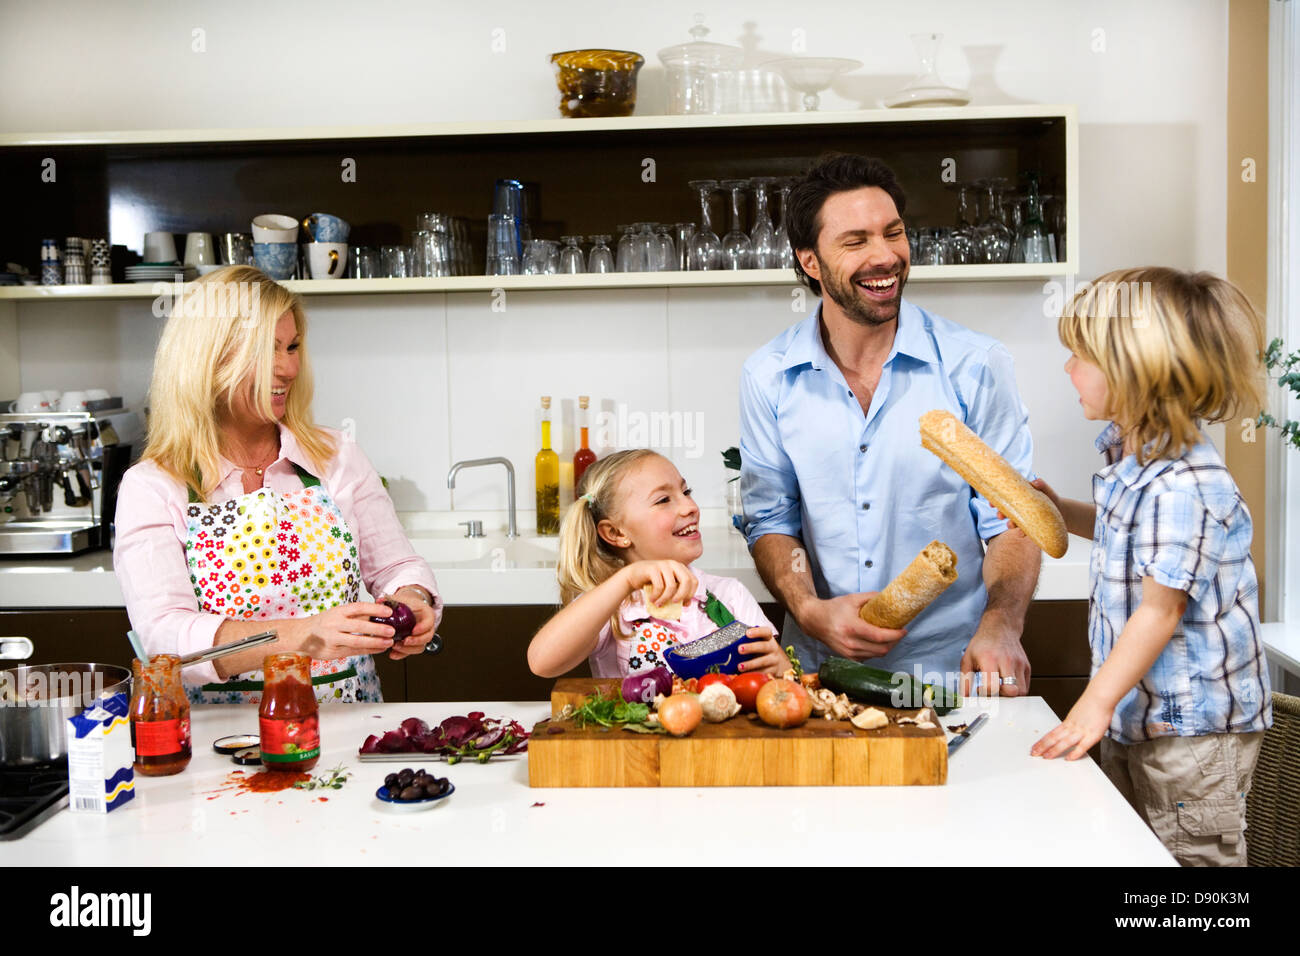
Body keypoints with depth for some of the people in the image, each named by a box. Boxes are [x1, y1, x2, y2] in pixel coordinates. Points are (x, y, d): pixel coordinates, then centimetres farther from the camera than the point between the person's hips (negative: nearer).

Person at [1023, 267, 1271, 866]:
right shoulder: (1130, 454, 3)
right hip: (1136, 709, 10)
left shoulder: (1182, 485, -26)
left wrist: (1095, 704, -21)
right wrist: (1059, 512, 7)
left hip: (1194, 727, -9)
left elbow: (1160, 611, -24)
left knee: (1191, 855, 4)